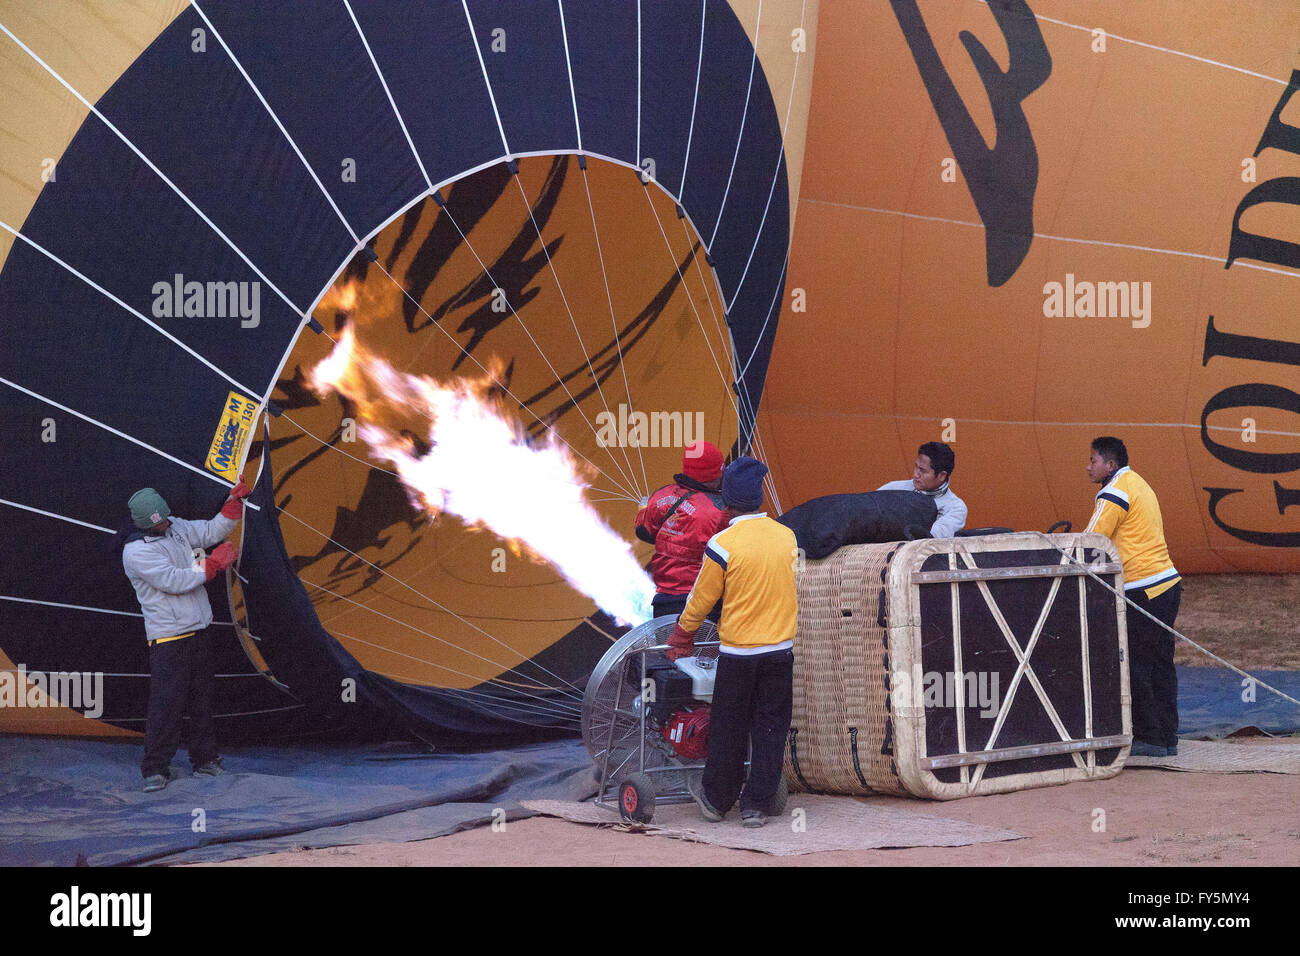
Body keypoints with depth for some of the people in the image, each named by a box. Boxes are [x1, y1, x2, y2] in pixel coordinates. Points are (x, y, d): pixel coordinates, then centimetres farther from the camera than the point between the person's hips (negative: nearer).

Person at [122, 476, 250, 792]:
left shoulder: (176, 527, 7)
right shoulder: (136, 552, -16)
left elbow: (212, 531, 14)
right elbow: (174, 581, -21)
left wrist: (235, 500, 2)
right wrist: (214, 564, -14)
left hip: (199, 629, 8)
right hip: (168, 636, -8)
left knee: (203, 697, 12)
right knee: (166, 702, -8)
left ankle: (205, 759, 22)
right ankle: (155, 769, 1)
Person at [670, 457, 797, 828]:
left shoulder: (722, 544, -15)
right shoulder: (787, 536, -3)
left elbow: (701, 599, -5)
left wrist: (681, 637, 10)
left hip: (738, 652, -3)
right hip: (781, 649, 3)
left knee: (729, 730, 10)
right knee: (770, 728, 9)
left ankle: (716, 798, 24)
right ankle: (757, 806, 13)